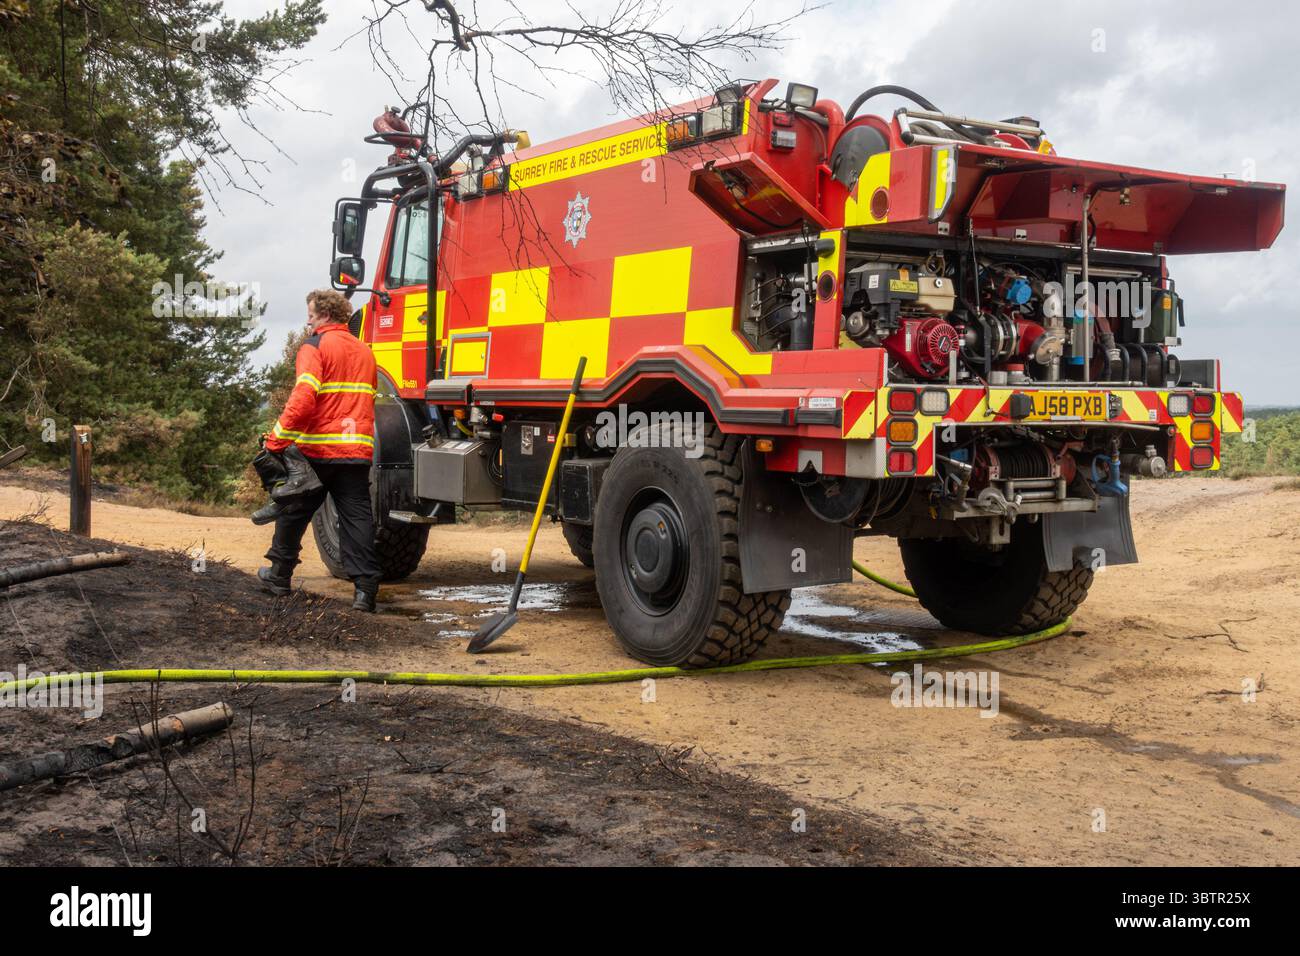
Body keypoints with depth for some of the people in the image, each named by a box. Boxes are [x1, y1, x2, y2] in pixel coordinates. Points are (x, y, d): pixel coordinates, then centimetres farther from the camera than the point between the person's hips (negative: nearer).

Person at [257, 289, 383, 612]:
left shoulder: (315, 347, -5)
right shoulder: (364, 351, 17)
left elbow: (303, 398, -17)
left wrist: (276, 440, -13)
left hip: (318, 449, -5)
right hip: (358, 450, 5)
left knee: (293, 512, 13)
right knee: (357, 517, 1)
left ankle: (280, 576, 27)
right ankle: (366, 588, -8)